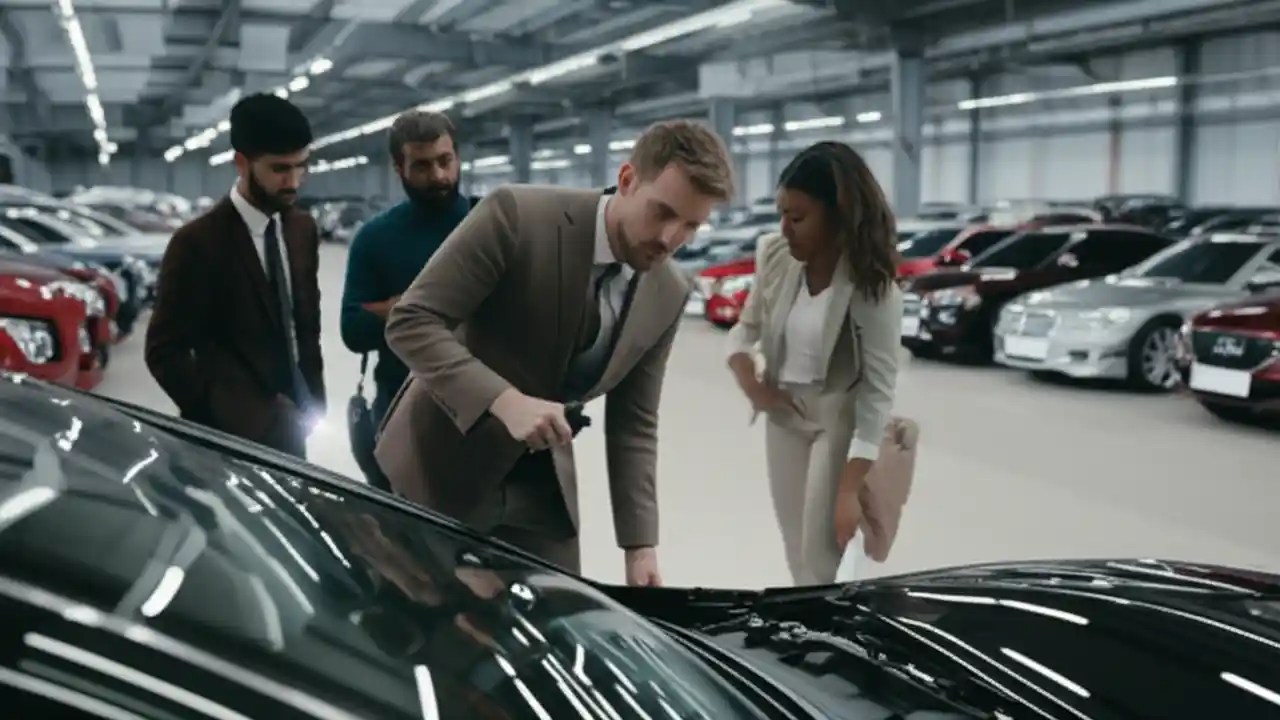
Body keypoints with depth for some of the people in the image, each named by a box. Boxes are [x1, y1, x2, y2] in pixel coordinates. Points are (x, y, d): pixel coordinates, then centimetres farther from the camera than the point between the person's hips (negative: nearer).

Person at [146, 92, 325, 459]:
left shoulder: (303, 229, 5)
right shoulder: (197, 243, -14)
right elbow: (164, 353, -12)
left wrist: (312, 400, 4)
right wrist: (224, 417, -14)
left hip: (289, 429, 6)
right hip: (232, 435, -5)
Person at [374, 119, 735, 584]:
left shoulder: (667, 296, -4)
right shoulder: (517, 215, -21)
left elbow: (632, 425, 1)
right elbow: (410, 322, -22)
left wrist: (640, 546, -5)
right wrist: (505, 401, -34)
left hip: (540, 485, 4)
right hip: (443, 464, -4)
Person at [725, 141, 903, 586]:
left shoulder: (873, 288, -24)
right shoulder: (774, 256, -10)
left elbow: (878, 392, -22)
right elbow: (747, 326, 6)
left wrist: (849, 490, -25)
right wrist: (747, 380, -16)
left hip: (838, 421, -5)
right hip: (783, 416, 5)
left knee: (821, 562, -1)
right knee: (796, 554, 16)